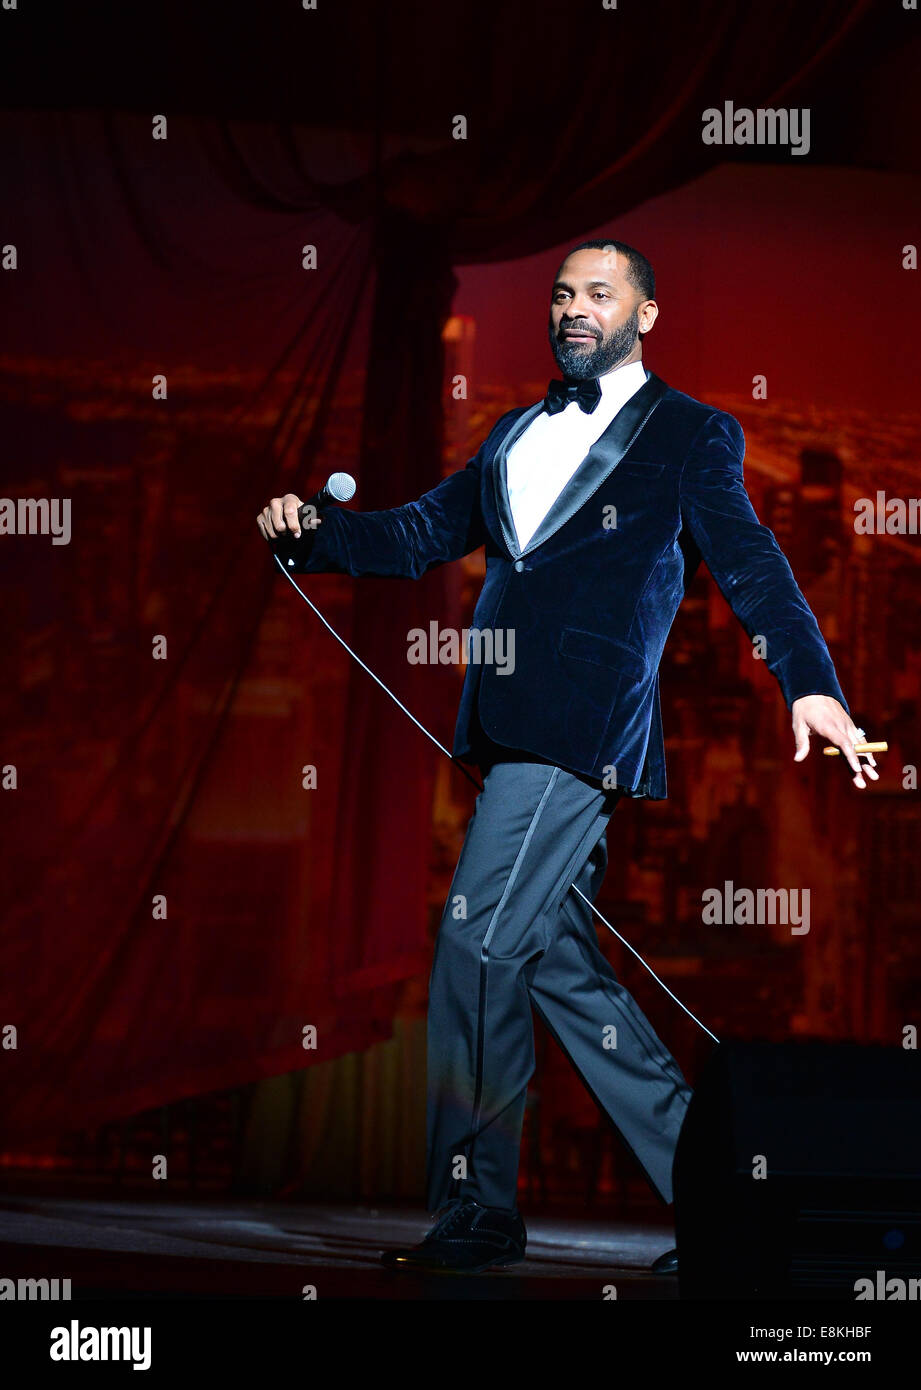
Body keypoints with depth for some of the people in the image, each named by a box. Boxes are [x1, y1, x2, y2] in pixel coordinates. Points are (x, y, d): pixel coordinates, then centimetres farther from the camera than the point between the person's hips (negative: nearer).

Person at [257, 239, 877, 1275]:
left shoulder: (689, 433, 6)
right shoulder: (517, 434, 25)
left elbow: (748, 563, -5)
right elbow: (421, 535, 23)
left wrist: (808, 681, -20)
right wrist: (308, 532, 6)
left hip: (584, 725, -7)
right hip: (511, 727, 7)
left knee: (476, 946, -12)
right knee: (555, 967, 6)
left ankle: (475, 1209, -3)